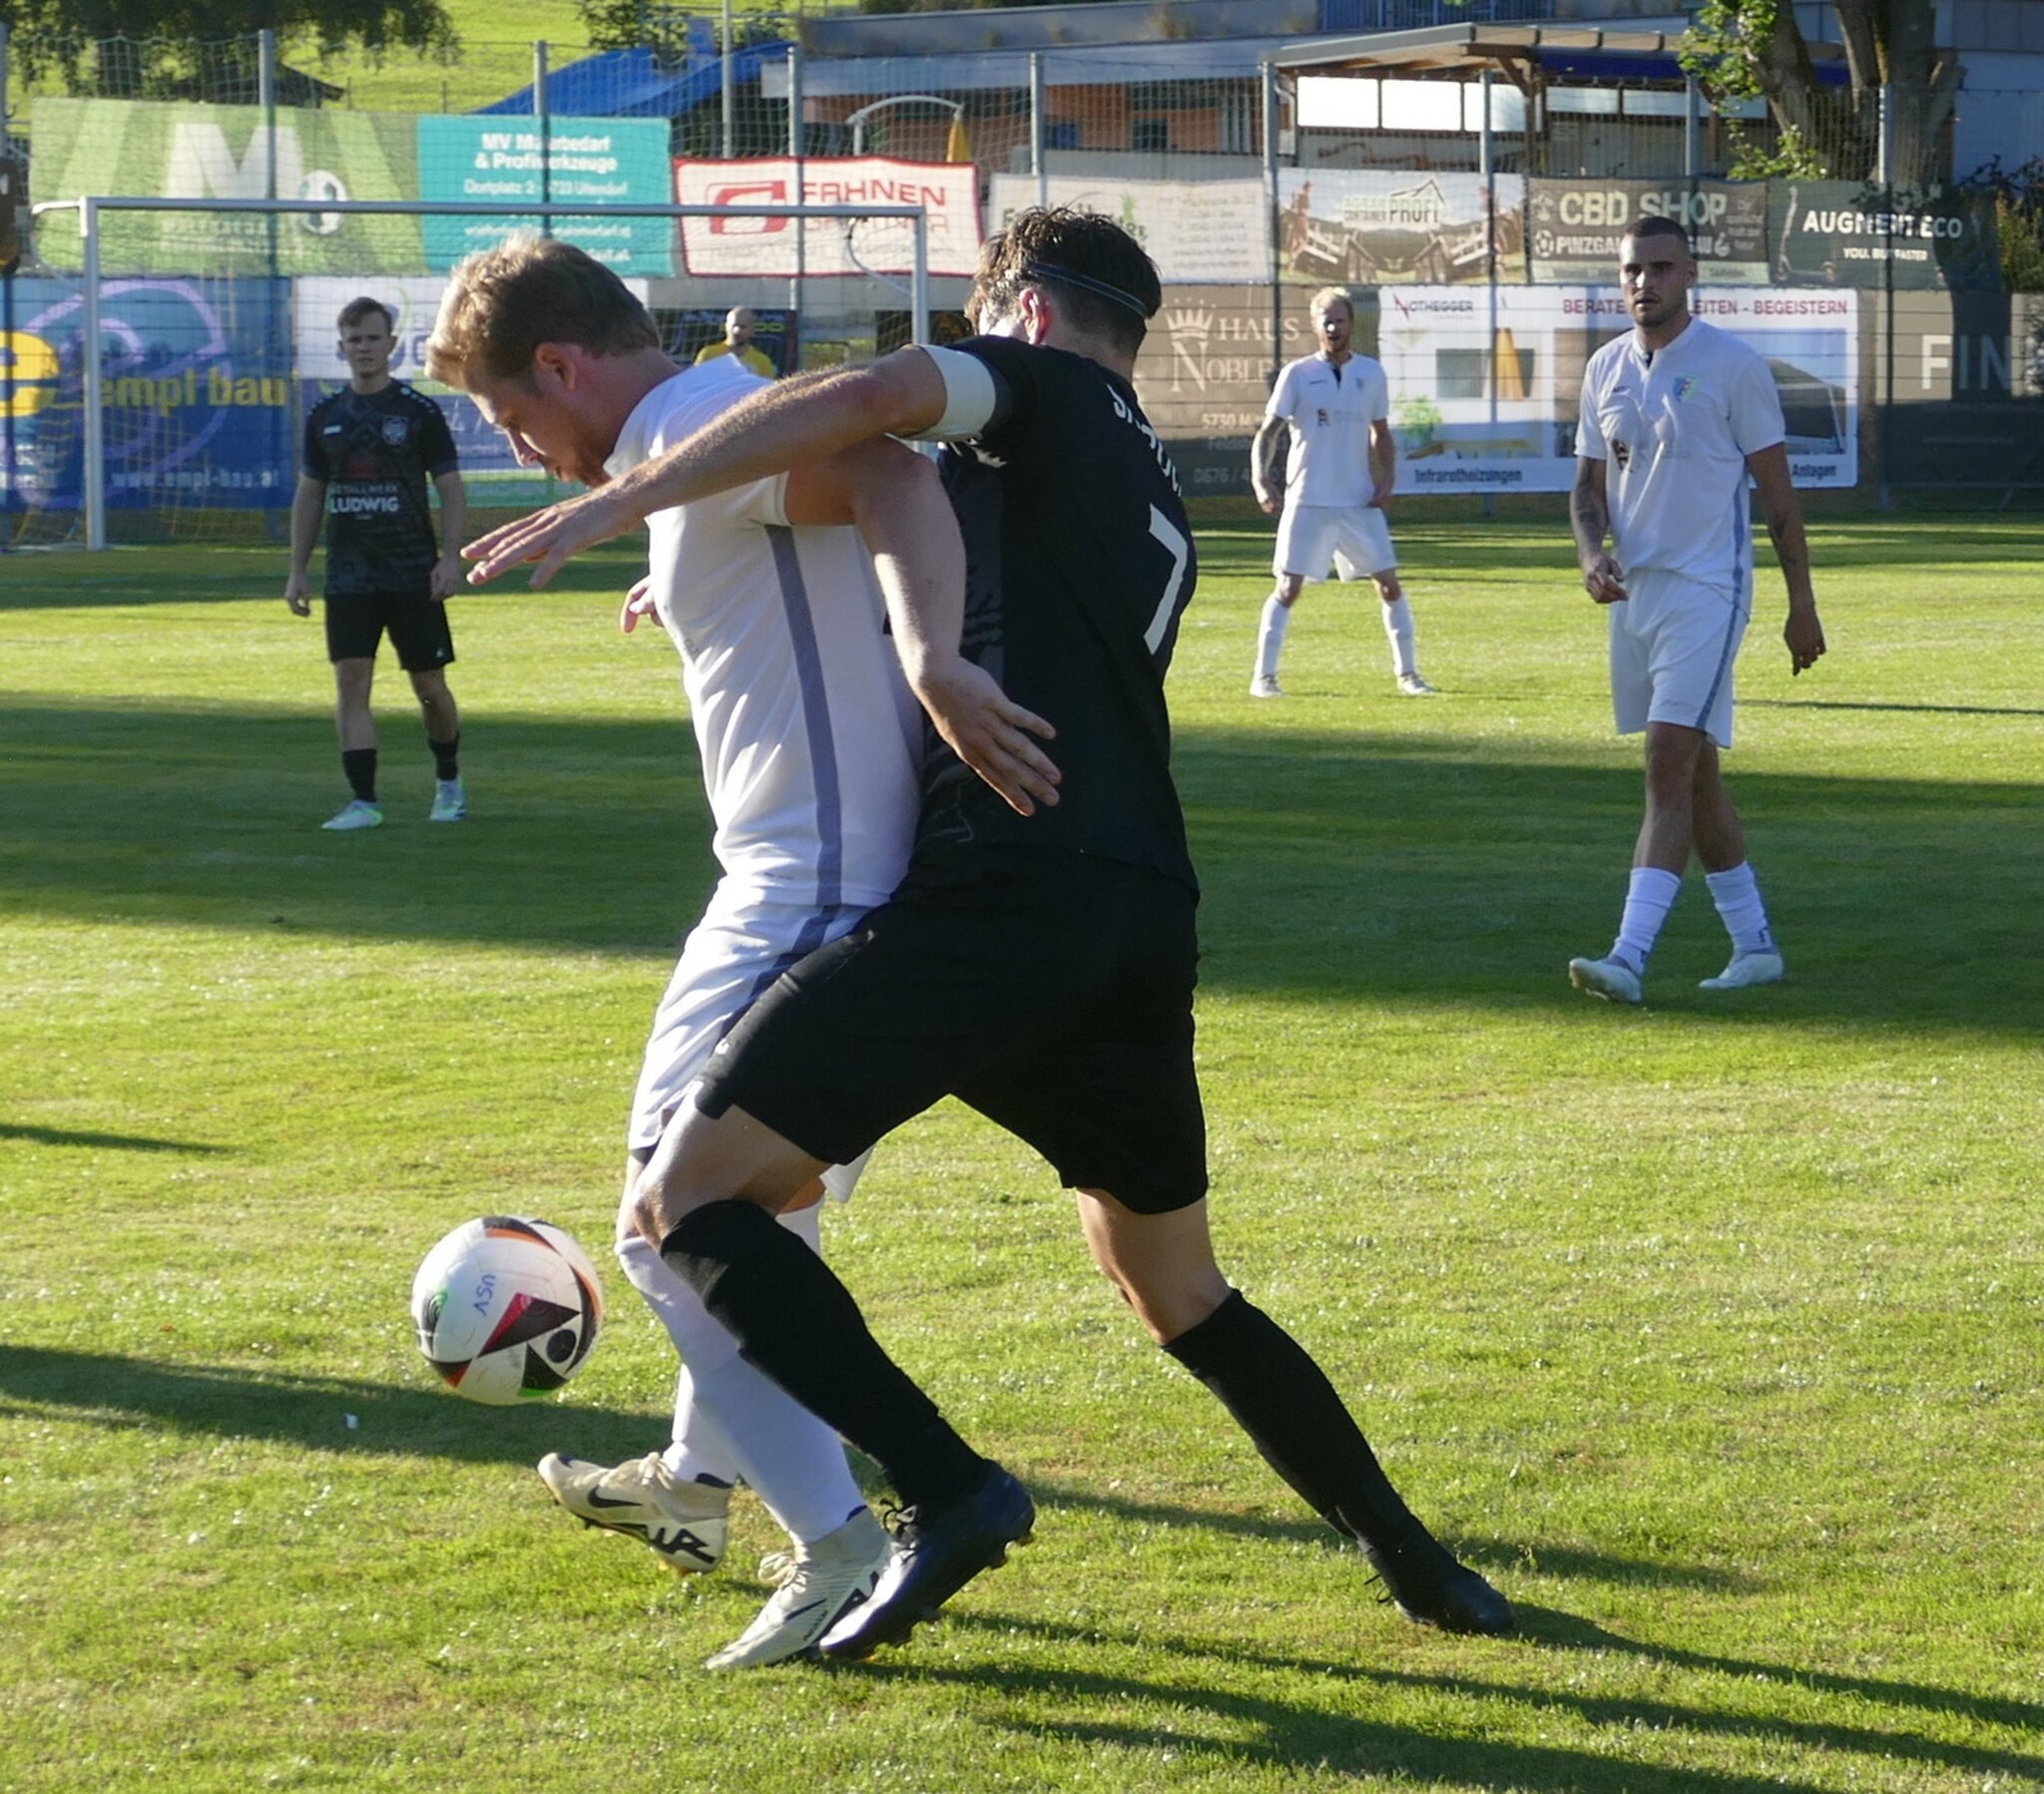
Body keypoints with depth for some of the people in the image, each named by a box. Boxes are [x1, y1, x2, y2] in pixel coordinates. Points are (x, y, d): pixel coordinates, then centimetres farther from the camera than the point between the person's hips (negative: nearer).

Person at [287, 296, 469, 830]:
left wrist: (450, 557, -13)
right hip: (349, 576, 2)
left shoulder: (418, 412, -1)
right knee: (351, 681, -8)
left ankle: (449, 781, 27)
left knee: (429, 686, 4)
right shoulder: (325, 417, 8)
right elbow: (309, 495, 14)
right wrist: (297, 569, 8)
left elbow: (451, 490, -2)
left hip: (414, 575, -2)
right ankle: (363, 801, -8)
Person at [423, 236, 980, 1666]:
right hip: (807, 887, 11)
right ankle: (697, 1479, 45)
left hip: (810, 899, -11)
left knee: (674, 1226, -8)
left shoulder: (698, 424, -15)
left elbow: (884, 469, -32)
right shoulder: (719, 428, 16)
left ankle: (843, 1549, -8)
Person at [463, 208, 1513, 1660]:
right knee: (1180, 1292, 27)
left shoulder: (1046, 388, 7)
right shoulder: (1158, 507, 30)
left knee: (691, 1194, -7)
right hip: (1147, 916, 9)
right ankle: (1417, 1564, 30)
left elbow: (866, 400, -13)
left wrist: (614, 504, -13)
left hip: (1006, 889, -9)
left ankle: (948, 1489, -15)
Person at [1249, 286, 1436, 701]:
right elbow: (1268, 432, -4)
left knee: (1389, 584, 1)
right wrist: (1260, 480, -19)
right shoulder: (1297, 374, -3)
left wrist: (1387, 480, 1)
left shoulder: (1371, 373, 7)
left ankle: (1407, 674, 11)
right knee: (1288, 588, -4)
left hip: (1360, 501, 3)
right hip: (1308, 501, -3)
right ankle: (1263, 676, 3)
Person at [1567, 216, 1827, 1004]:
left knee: (1670, 767, -15)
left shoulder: (1734, 365, -7)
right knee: (1693, 773, 12)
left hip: (1707, 591, -7)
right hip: (1634, 591, 7)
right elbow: (1589, 482, 15)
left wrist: (1802, 604, -3)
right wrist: (1591, 553, -6)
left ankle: (1630, 956, -22)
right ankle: (1754, 945, 22)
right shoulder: (1605, 368, 9)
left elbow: (1777, 490, -4)